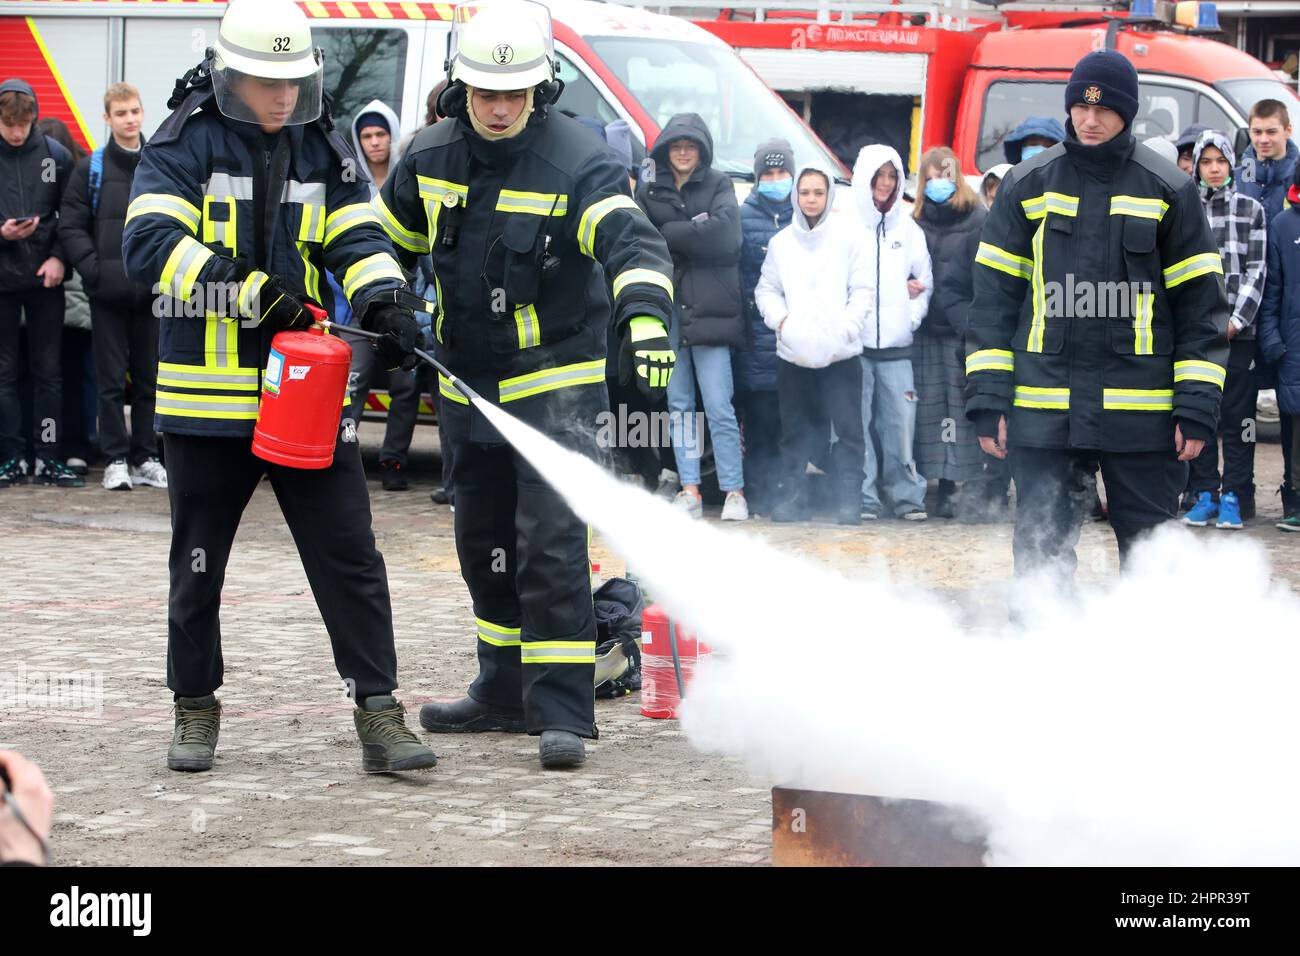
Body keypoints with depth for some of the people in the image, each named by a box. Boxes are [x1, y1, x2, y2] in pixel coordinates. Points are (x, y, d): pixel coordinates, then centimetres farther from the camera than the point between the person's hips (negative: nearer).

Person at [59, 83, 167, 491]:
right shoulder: (91, 169, 2)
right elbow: (71, 225, 0)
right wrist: (94, 270, -11)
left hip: (153, 290, 2)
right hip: (108, 290, -1)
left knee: (149, 378, 7)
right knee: (111, 380, 2)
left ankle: (146, 457, 15)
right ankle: (115, 459, 7)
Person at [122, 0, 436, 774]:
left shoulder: (323, 149, 8)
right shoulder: (186, 145, -6)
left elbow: (357, 238, 1)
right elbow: (151, 243, -17)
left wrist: (384, 303, -20)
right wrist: (248, 291, -25)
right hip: (207, 392, -3)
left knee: (350, 558, -2)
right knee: (198, 562, 10)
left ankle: (378, 716, 1)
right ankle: (196, 709, 26)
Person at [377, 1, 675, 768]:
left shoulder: (579, 162, -17)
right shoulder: (432, 158, 1)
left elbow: (629, 239, -32)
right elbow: (390, 242, 18)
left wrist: (645, 315, -50)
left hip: (556, 382, -6)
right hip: (467, 382, 6)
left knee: (551, 543, -14)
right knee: (484, 543, 15)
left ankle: (563, 712, -11)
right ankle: (506, 692, 30)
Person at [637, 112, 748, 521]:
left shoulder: (718, 185, 7)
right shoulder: (648, 192, 14)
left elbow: (723, 234, -10)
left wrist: (668, 235, -5)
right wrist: (693, 233, -8)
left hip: (709, 309, -3)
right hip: (665, 309, 3)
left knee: (718, 405, -7)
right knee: (678, 404, 4)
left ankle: (734, 491, -5)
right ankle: (689, 491, 7)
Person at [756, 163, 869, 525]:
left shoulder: (848, 237, 1)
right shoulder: (781, 241, 9)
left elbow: (862, 290, 2)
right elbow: (766, 289, 14)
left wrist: (846, 328, -10)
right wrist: (780, 319, -4)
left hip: (841, 353, -3)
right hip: (793, 352, 3)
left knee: (848, 427, -5)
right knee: (794, 430, 9)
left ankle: (849, 499, 1)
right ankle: (795, 497, 17)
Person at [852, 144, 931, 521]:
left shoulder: (908, 229, 14)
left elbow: (924, 280, 19)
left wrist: (913, 315, 4)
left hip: (896, 345, 3)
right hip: (853, 343, -3)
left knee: (901, 419, -3)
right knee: (857, 422, -6)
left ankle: (906, 493, 5)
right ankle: (863, 497, 0)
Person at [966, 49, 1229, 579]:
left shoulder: (1169, 190, 4)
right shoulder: (1028, 185, 7)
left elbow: (1200, 301, 5)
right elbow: (994, 293, 8)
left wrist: (1198, 405, -2)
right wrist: (988, 398, 1)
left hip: (1143, 415, -1)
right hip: (1043, 411, 1)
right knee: (1041, 548, -1)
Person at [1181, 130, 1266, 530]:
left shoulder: (1251, 209, 7)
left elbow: (1256, 270, 3)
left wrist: (1237, 319, -7)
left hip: (1237, 329, -1)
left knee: (1237, 414, -1)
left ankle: (1234, 496, 2)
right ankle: (1204, 494, 9)